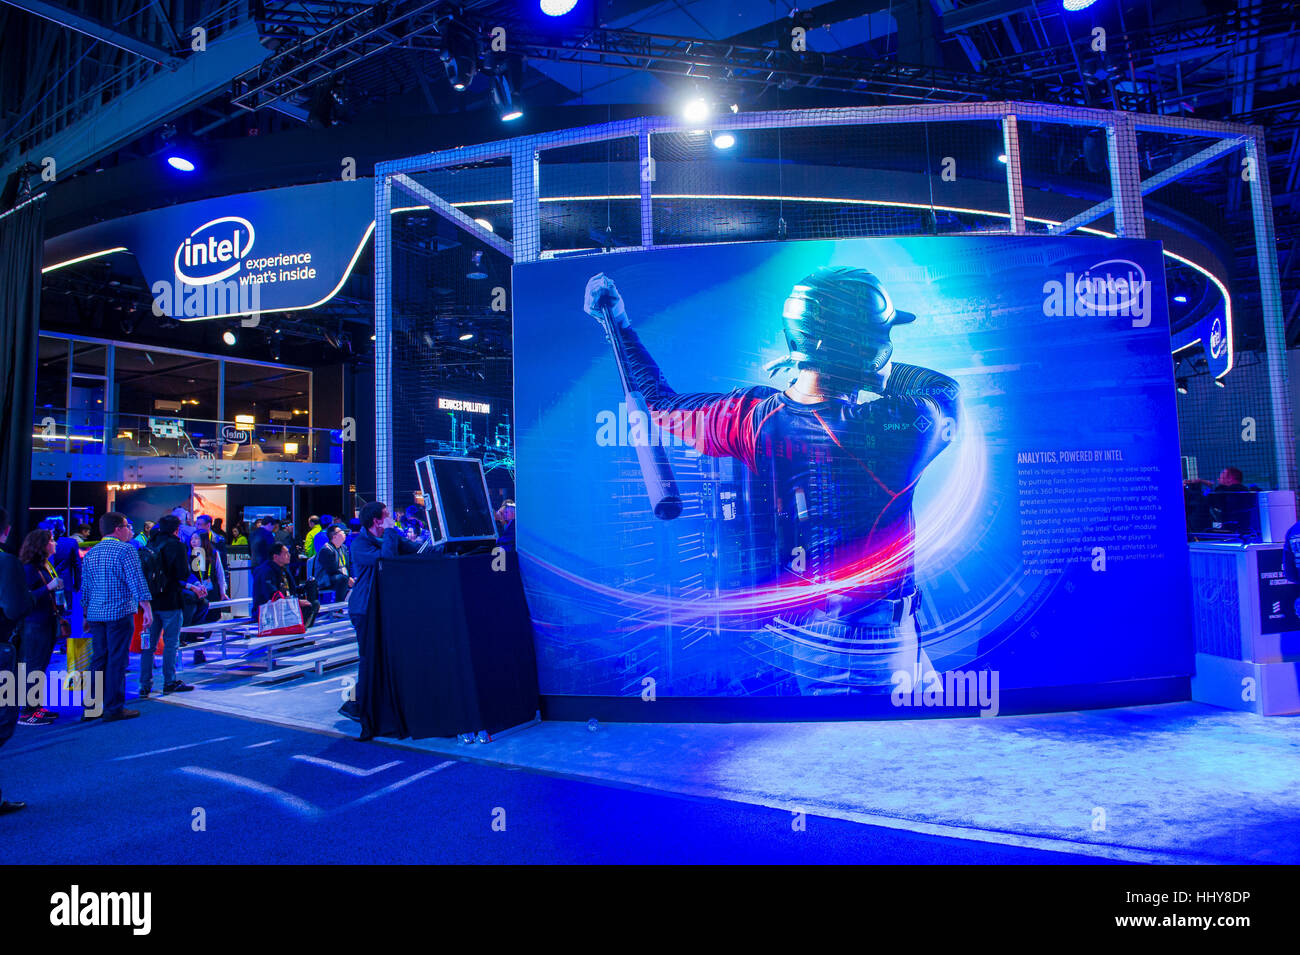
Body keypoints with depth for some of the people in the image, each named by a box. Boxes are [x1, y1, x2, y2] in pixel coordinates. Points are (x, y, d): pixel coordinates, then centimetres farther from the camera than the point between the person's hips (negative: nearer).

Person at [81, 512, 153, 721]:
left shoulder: (90, 553, 13)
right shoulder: (126, 550, -9)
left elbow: (84, 588, 18)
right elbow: (137, 583, -15)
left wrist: (87, 614, 27)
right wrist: (147, 610, -13)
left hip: (95, 614, 7)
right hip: (120, 612, -7)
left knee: (98, 659, 13)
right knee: (117, 661, -2)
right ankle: (114, 709, 1)